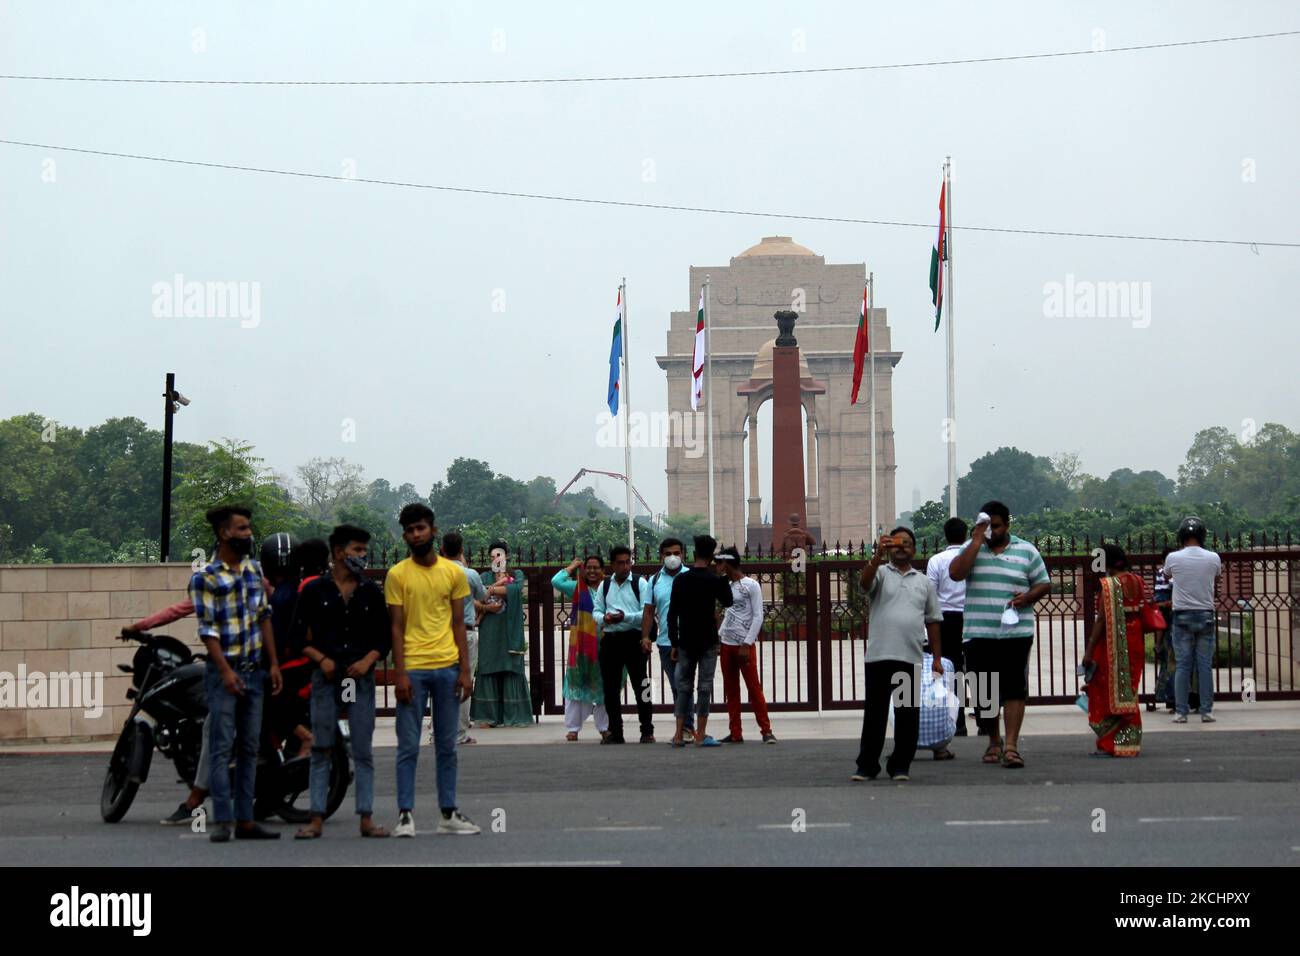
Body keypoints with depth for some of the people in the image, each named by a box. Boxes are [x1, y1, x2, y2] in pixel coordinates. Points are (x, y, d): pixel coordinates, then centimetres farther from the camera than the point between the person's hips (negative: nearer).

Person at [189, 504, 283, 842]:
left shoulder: (254, 569, 12)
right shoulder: (204, 577, -8)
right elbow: (207, 629, -12)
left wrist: (273, 663, 9)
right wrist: (225, 671, -20)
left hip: (255, 671, 6)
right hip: (224, 671, -6)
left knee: (249, 748, 7)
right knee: (222, 747, -6)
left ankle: (245, 820, 11)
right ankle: (222, 821, -6)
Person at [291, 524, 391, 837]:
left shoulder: (372, 592, 10)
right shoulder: (315, 590, 3)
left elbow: (384, 636, 12)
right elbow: (298, 637, 4)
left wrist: (368, 660, -6)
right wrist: (322, 660, -10)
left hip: (361, 676, 2)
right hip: (325, 675, -2)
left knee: (363, 751, 2)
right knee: (321, 750, 0)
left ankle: (366, 818, 5)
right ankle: (316, 819, 2)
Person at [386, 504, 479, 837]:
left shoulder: (454, 572, 8)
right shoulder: (397, 575, 1)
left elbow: (458, 624, 9)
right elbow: (396, 628, -1)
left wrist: (465, 669, 2)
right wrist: (399, 673, -9)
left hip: (447, 666, 3)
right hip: (412, 668, -3)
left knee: (447, 746, 8)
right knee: (408, 745, -1)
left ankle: (449, 813, 13)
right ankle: (405, 814, 2)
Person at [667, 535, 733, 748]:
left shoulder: (680, 580, 0)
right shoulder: (714, 580, -7)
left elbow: (672, 614, 1)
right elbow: (727, 602, 11)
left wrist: (674, 643, 7)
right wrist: (723, 577, 12)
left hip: (685, 642, 3)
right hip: (708, 642, -2)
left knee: (684, 686, 9)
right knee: (705, 686, 0)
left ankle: (679, 735, 6)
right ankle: (700, 736, -2)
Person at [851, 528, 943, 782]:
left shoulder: (925, 582, 15)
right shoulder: (880, 573, 7)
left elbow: (932, 621, 15)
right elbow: (865, 582, -18)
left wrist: (937, 658, 10)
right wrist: (878, 555, -32)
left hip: (911, 658, 2)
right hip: (879, 656, -2)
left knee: (908, 714, 3)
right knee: (875, 713, 1)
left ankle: (900, 765, 10)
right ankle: (867, 765, 7)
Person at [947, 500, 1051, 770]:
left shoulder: (1026, 551, 7)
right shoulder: (972, 548, 8)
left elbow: (1044, 584, 9)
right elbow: (955, 573, -10)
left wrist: (1027, 597, -11)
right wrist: (977, 540, -10)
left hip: (1016, 633, -1)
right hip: (978, 634, 2)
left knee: (1014, 689, -8)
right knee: (984, 692, 7)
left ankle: (1011, 745, -8)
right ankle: (994, 742, 22)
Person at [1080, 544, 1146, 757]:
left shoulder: (1108, 584, -15)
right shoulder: (1137, 582, 6)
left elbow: (1102, 619, -18)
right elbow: (1144, 613, 10)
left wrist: (1089, 650, -14)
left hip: (1113, 644, -7)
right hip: (1134, 642, 7)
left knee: (1108, 692, 3)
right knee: (1129, 692, 14)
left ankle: (1109, 744, 3)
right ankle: (1130, 741, 17)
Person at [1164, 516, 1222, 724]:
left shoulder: (1173, 558, -6)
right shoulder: (1213, 559, -3)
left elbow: (1167, 575, 16)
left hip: (1182, 616, -1)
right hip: (1206, 615, 1)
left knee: (1182, 666, 2)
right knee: (1205, 666, 4)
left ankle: (1181, 712, 1)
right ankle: (1206, 711, 4)